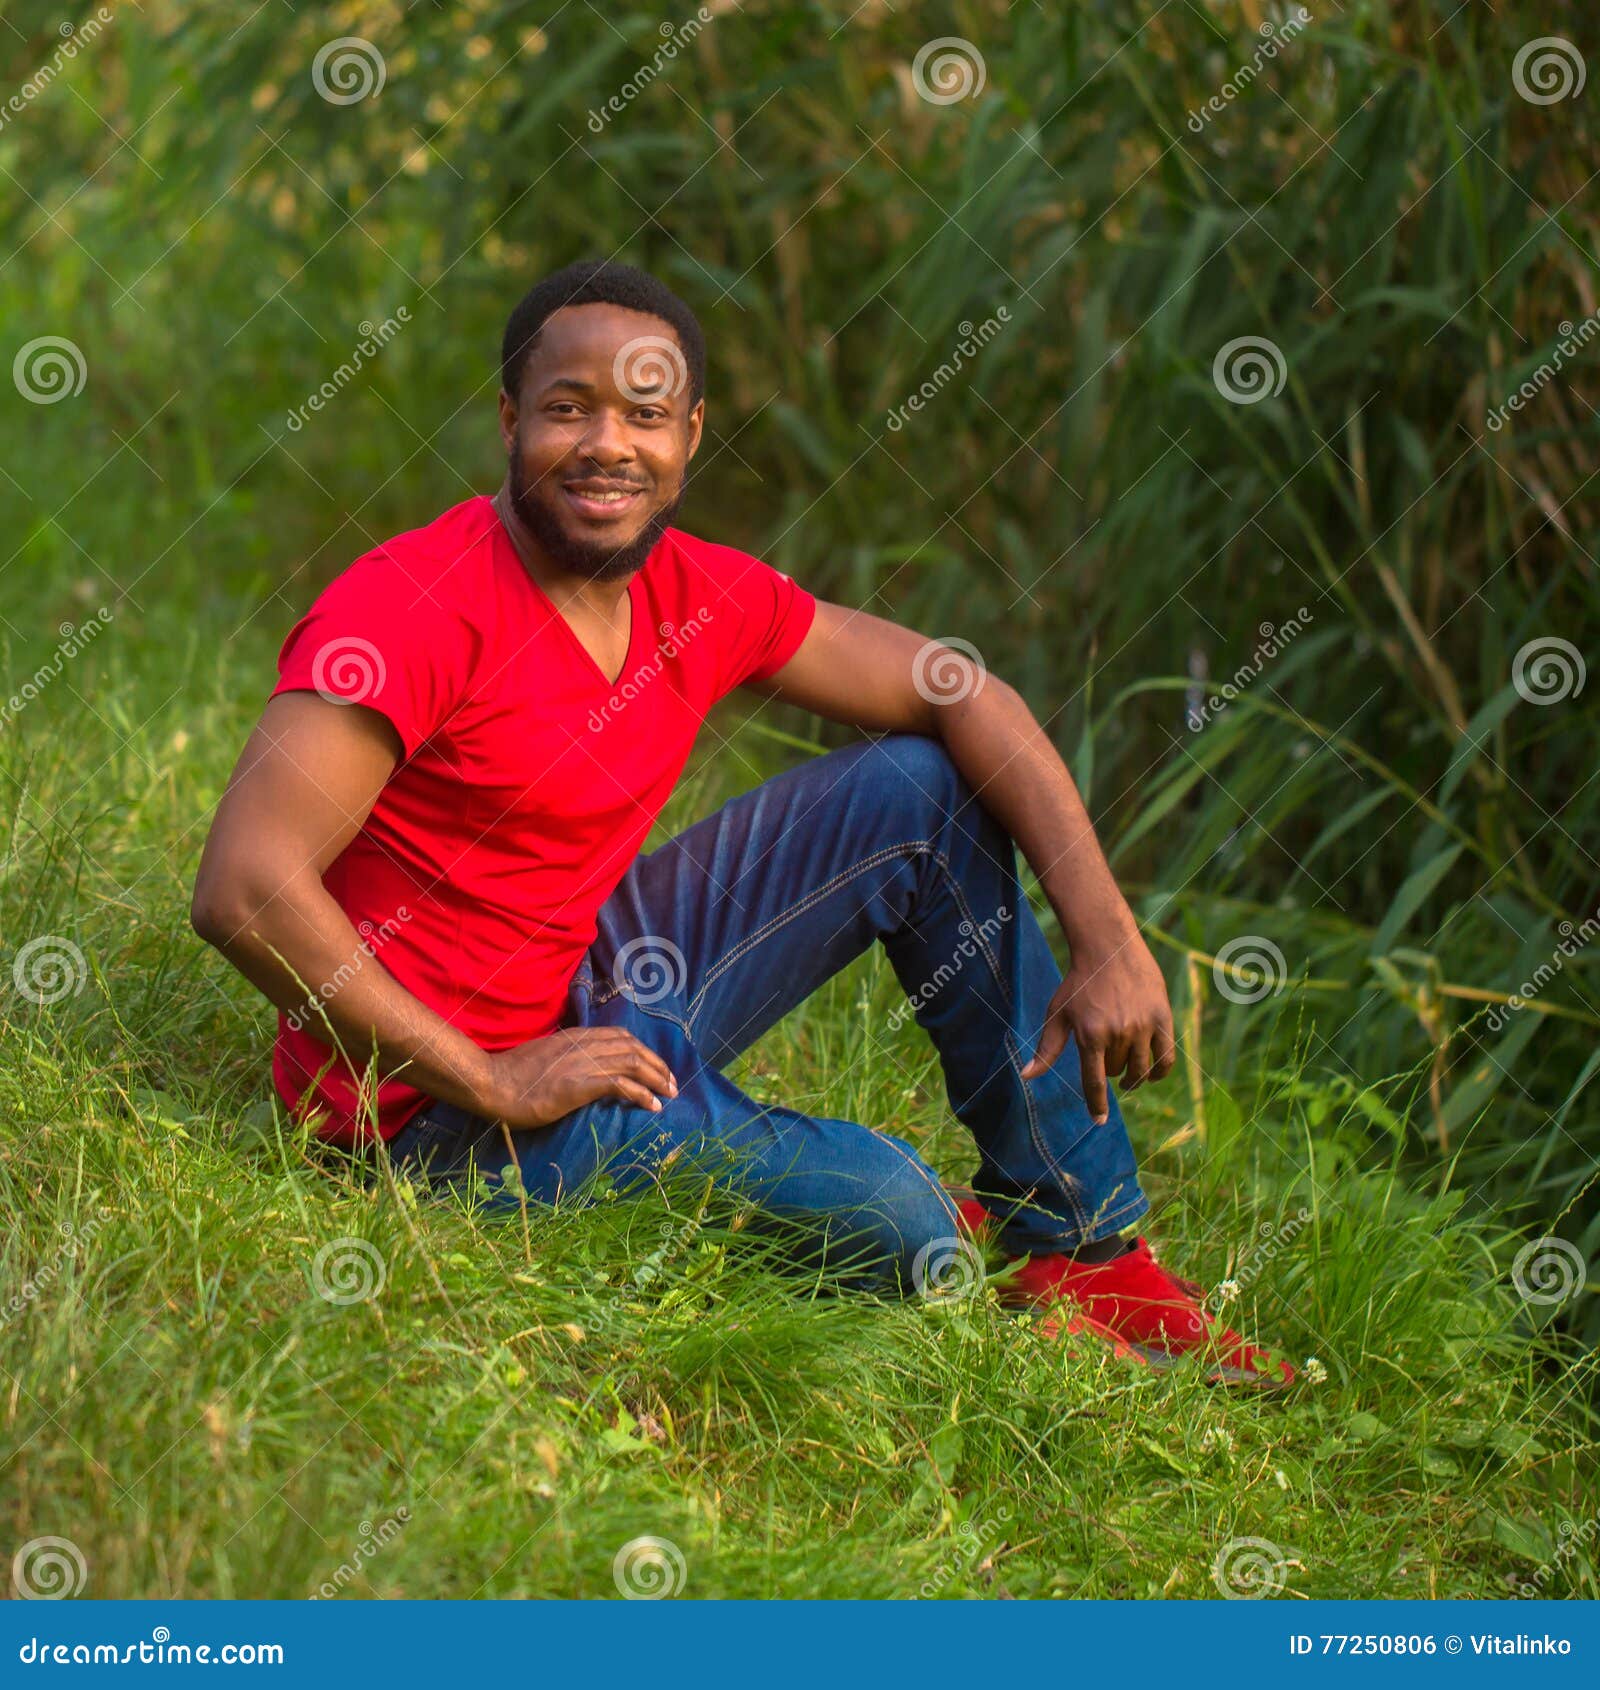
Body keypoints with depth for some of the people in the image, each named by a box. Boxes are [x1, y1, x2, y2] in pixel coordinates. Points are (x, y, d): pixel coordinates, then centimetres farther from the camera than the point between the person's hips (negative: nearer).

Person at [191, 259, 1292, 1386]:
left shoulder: (705, 598, 0)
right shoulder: (421, 607, -23)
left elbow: (962, 697, 8)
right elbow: (244, 890, -31)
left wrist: (1110, 943, -4)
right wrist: (486, 1083, -24)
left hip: (597, 989, 8)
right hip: (440, 1107, -8)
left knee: (921, 789, 4)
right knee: (891, 1214, -25)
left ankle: (1080, 1245, 12)